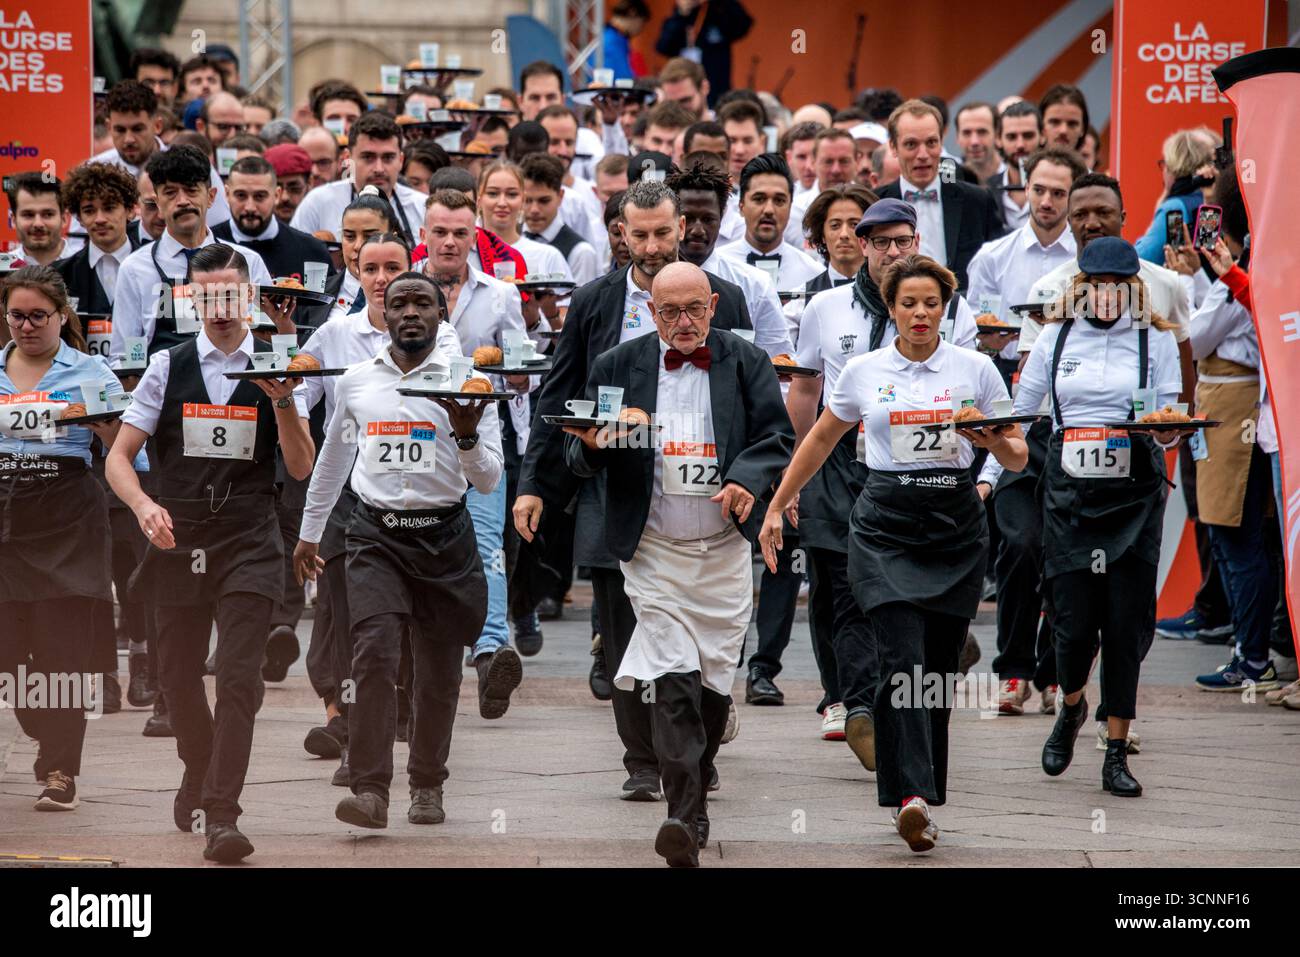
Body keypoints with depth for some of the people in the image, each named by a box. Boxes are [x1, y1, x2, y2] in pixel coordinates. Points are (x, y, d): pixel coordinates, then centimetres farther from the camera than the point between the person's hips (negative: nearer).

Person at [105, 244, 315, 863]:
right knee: (178, 674, 13)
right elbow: (119, 456, 3)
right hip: (178, 535, 2)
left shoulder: (274, 367, 2)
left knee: (239, 676, -15)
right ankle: (200, 777, 40)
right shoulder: (168, 367, 3)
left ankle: (220, 816, -19)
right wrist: (143, 505, -17)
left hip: (248, 543, -2)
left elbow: (301, 468, -2)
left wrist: (283, 402, -17)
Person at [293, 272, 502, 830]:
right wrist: (309, 532, 28)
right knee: (374, 656, -17)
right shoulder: (356, 382, 8)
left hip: (444, 535, 0)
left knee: (439, 671, 6)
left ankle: (427, 786, 24)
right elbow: (332, 460, 23)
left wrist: (467, 435, -20)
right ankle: (369, 790, -21)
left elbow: (488, 481, -1)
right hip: (376, 535, 0)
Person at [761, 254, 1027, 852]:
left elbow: (1016, 458, 7)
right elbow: (819, 441, 20)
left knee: (939, 666, 2)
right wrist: (777, 506, 21)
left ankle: (920, 791, 16)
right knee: (903, 660, -16)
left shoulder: (975, 370, 5)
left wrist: (995, 441, -15)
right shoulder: (863, 372, 6)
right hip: (885, 525, -1)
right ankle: (912, 797, -26)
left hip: (955, 527, 1)